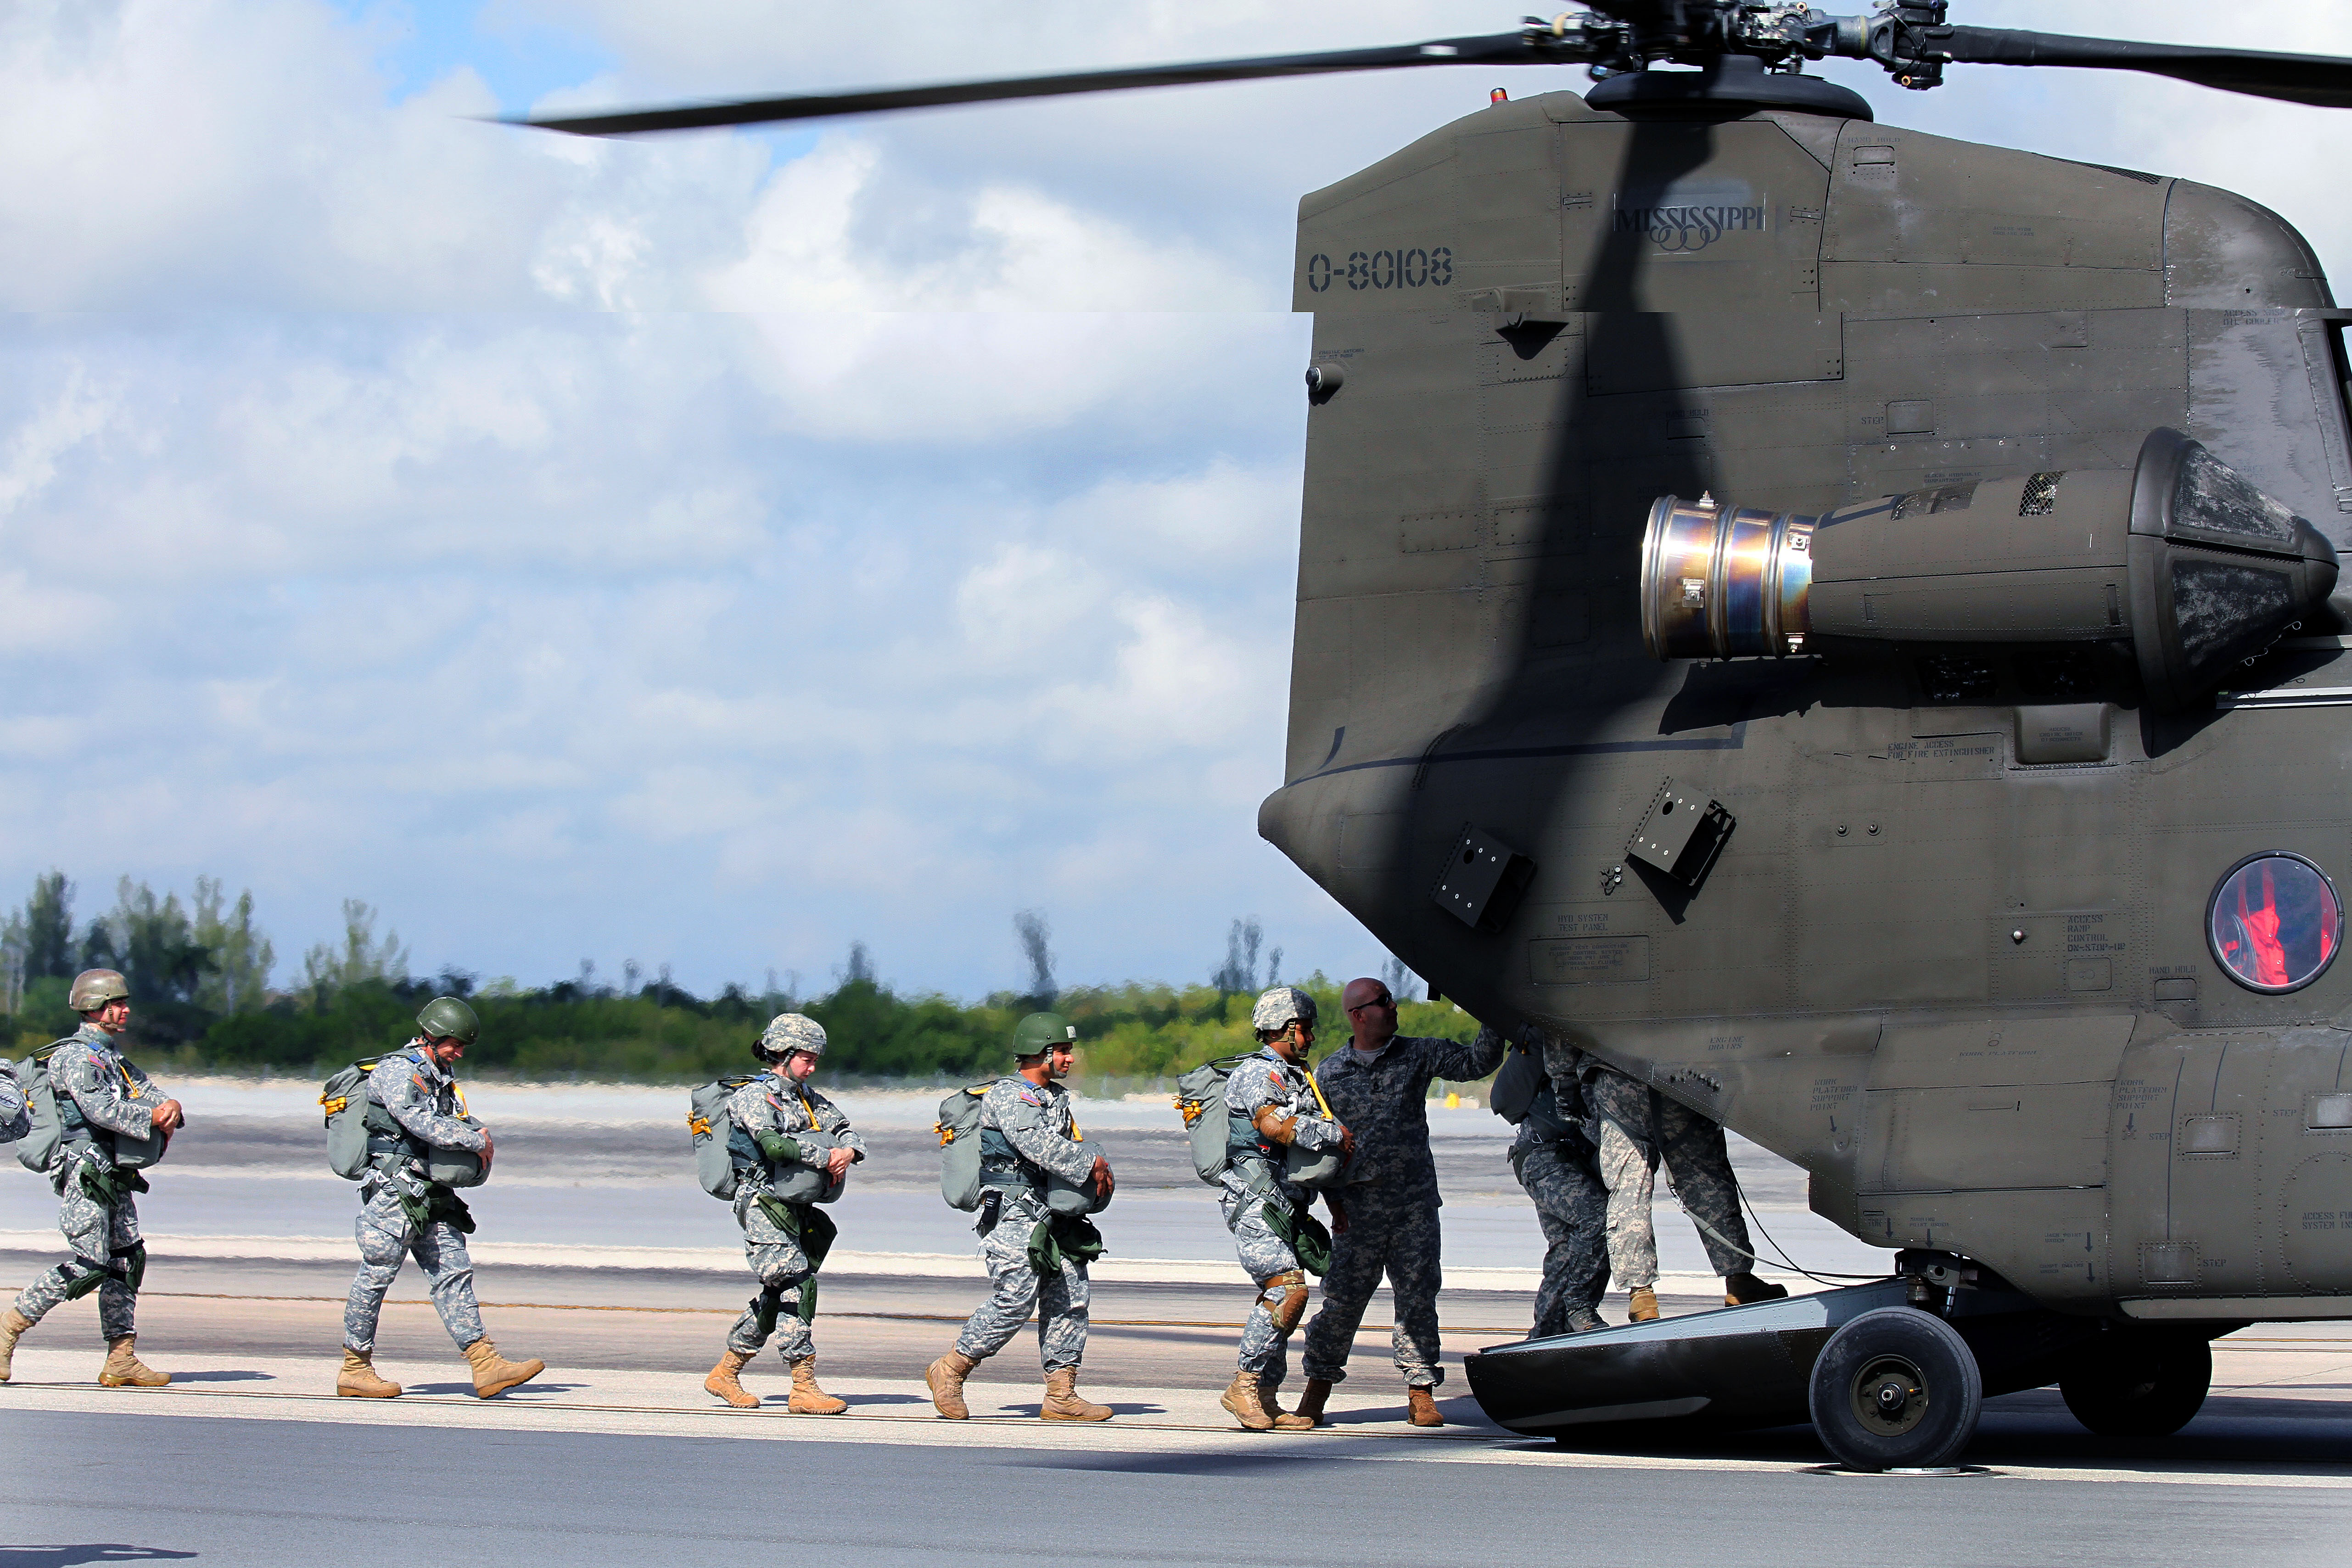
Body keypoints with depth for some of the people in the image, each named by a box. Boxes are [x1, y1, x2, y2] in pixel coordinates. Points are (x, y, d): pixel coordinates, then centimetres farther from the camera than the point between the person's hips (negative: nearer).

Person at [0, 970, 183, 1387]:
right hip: (83, 1170, -9)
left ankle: (121, 1360, 6)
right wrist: (152, 1118, -19)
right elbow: (98, 1107, -21)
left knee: (126, 1262, 5)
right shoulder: (75, 1056, -8)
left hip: (113, 1176, 9)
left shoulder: (116, 1059, 22)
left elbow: (148, 1093, 12)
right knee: (90, 1265, -15)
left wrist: (169, 1109, -11)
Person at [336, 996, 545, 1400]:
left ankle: (486, 1366, -5)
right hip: (394, 1189, -9)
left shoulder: (438, 1075, 19)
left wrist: (479, 1131, -2)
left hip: (430, 1196, 9)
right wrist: (476, 1141, -15)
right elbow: (422, 1123, -22)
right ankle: (355, 1369, 6)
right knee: (377, 1275, -3)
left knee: (454, 1271, 1)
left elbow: (457, 1117, 22)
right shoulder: (397, 1072, -11)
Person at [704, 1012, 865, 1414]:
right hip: (763, 1204, -8)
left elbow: (845, 1130, 17)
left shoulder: (808, 1098, 18)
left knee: (775, 1297, 12)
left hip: (796, 1210, 8)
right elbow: (774, 1143, -22)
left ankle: (725, 1374, 26)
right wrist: (826, 1158, -18)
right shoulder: (750, 1097, -7)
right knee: (798, 1286, -16)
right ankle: (804, 1388, -18)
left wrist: (849, 1151, -7)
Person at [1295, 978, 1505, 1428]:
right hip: (1359, 1204, -1)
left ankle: (1420, 1392, 6)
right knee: (1343, 1297, -2)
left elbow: (1475, 1063, 7)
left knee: (1418, 1293, 0)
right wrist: (1333, 1197, 1)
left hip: (1415, 1202, 1)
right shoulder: (1330, 1073, 4)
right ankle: (1318, 1385, 12)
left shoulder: (1418, 1055, 7)